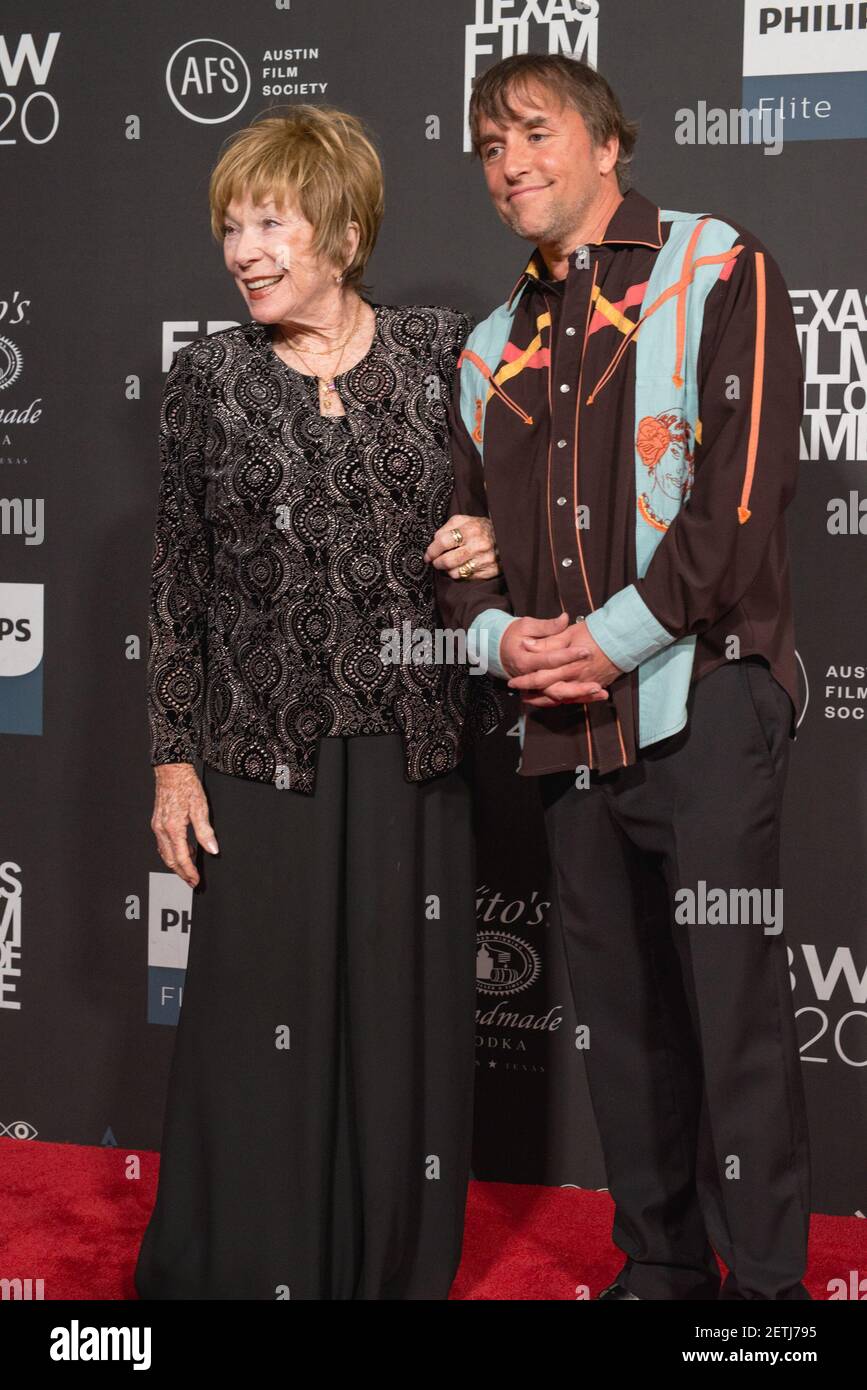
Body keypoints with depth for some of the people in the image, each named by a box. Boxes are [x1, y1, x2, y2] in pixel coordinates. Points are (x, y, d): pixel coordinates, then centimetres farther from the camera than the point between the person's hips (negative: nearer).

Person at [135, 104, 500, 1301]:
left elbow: (490, 514, 16)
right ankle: (237, 1266, 19)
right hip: (264, 752, -1)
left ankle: (399, 1263, 24)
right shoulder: (210, 375, 1)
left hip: (411, 748, 1)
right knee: (257, 1023, 2)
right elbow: (178, 576, 3)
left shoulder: (439, 352, 3)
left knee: (405, 1015, 8)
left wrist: (493, 545, -8)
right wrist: (175, 758, 0)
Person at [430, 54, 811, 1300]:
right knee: (620, 1010, 11)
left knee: (734, 1003, -6)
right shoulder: (492, 346, 19)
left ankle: (766, 1278, 5)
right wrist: (500, 634, -2)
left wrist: (616, 636, -15)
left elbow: (744, 486, -10)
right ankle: (658, 1264, 23)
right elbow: (460, 533, 20)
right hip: (567, 723, 6)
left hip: (701, 695, -6)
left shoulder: (718, 271, 1)